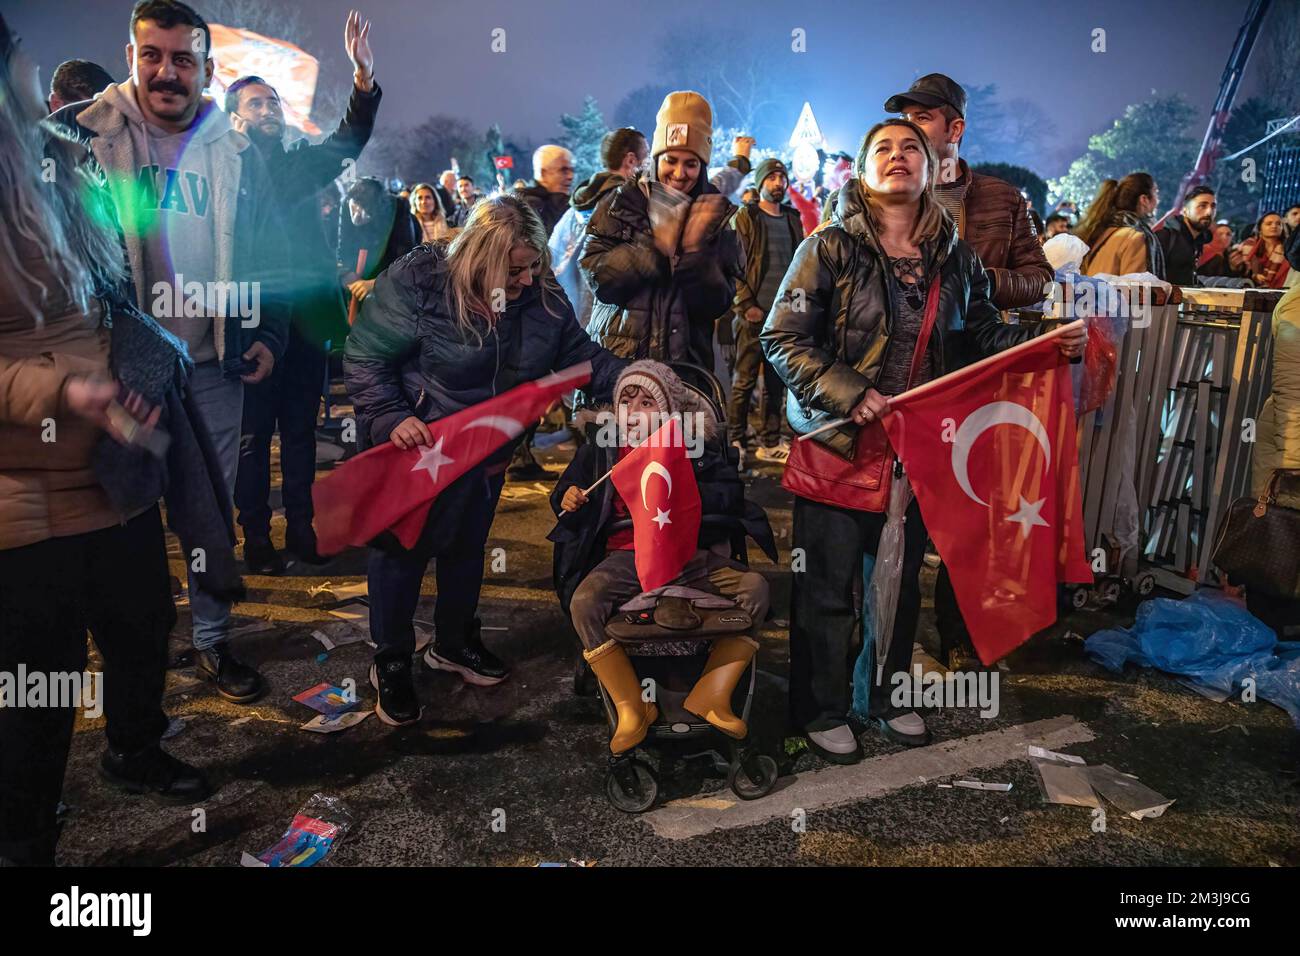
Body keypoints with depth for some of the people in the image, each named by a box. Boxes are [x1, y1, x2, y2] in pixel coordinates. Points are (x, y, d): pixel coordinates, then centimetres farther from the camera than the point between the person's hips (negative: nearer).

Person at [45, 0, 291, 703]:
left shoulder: (237, 155, 6)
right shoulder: (82, 133, -3)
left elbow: (268, 253, 11)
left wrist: (268, 335, 3)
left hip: (213, 365, 2)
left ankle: (211, 640, 25)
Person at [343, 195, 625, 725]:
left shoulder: (542, 295, -10)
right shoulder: (416, 282, -24)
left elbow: (581, 355, -3)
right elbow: (366, 359, -19)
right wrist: (389, 419, -31)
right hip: (413, 444, -5)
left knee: (467, 545, 20)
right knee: (401, 549, 6)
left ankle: (454, 641, 42)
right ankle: (391, 663, 25)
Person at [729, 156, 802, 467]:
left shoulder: (793, 219, 16)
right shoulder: (745, 218, -1)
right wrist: (747, 305, -14)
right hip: (755, 313, -5)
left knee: (776, 382, 8)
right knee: (744, 381, -2)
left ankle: (770, 444, 15)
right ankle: (736, 443, 7)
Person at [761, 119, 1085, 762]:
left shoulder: (956, 258, 7)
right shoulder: (830, 248, -8)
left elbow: (982, 336, 13)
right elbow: (781, 338, -11)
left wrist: (1047, 342, -5)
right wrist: (850, 394, -19)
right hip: (837, 445, -4)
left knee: (902, 580, 17)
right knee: (828, 586, 4)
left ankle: (888, 697, 37)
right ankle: (822, 711, 22)